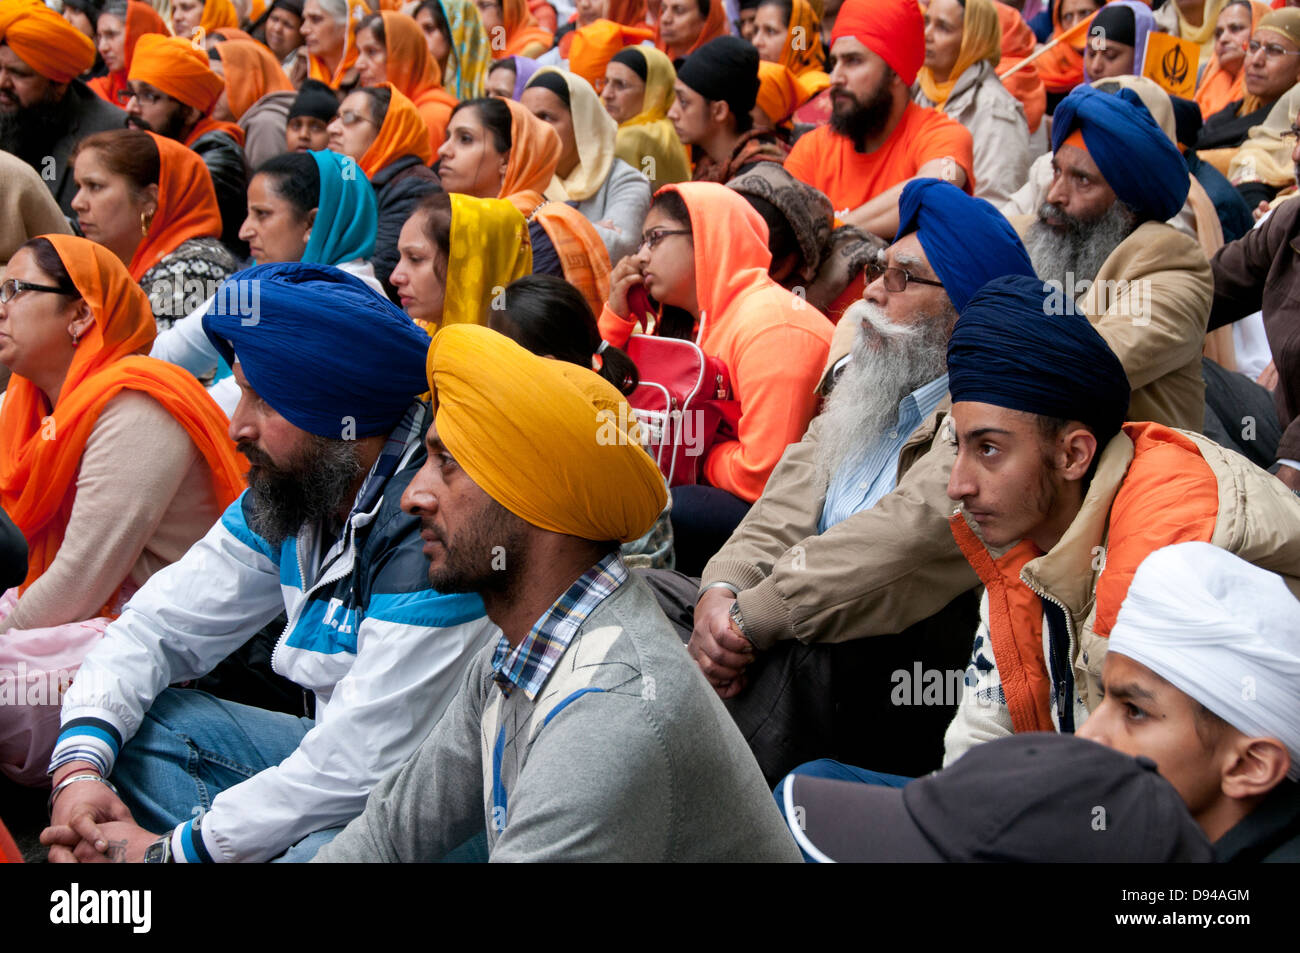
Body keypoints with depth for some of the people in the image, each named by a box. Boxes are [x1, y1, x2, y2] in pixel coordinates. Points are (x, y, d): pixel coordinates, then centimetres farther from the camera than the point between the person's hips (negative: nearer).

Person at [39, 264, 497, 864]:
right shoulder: (289, 485, 0)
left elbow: (360, 765, -29)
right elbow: (161, 626, 7)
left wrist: (170, 850, -21)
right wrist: (78, 765, -10)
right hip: (338, 761, 8)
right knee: (134, 724, 1)